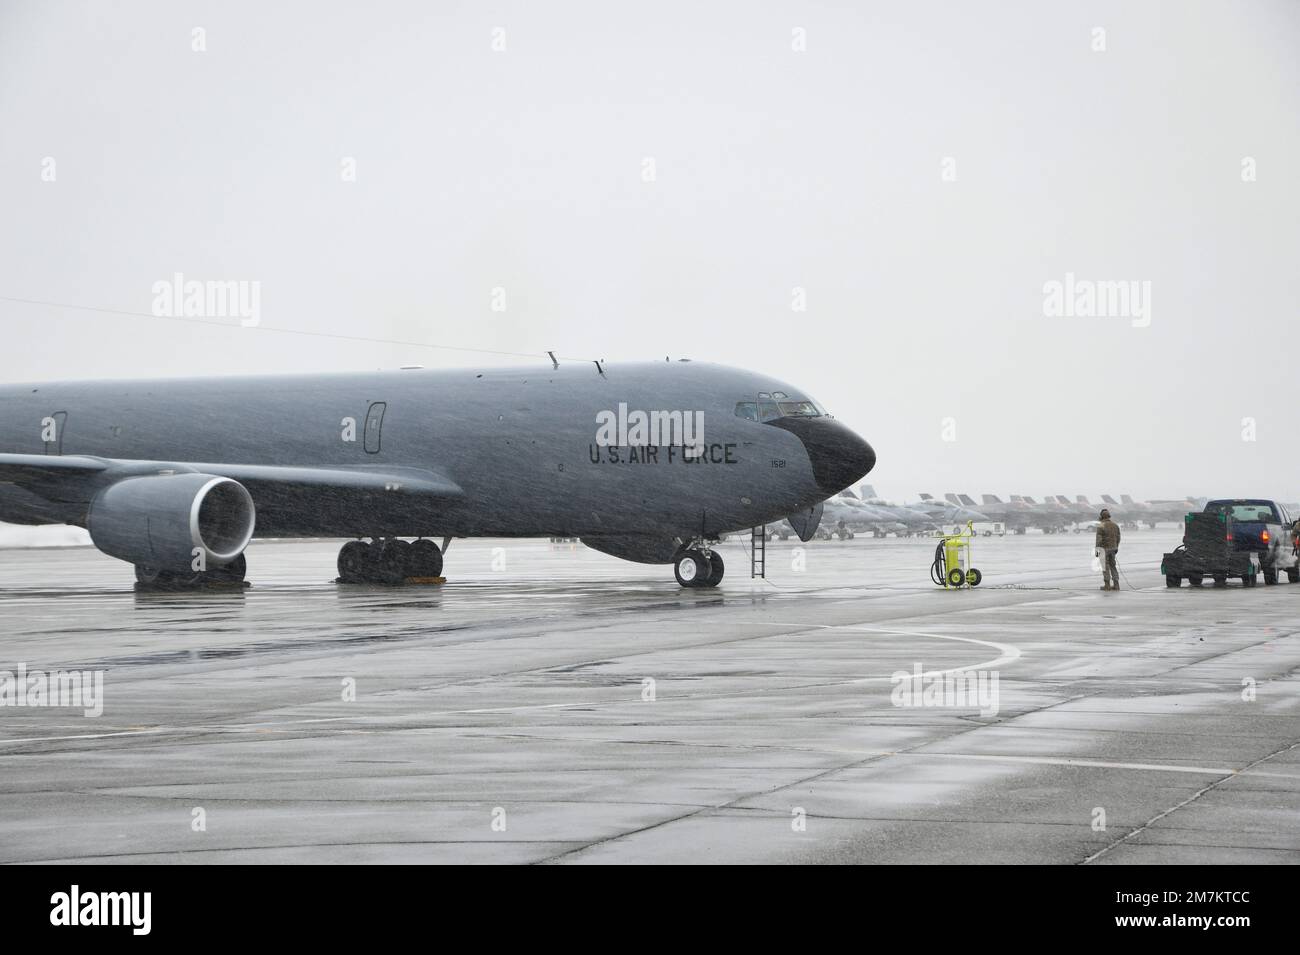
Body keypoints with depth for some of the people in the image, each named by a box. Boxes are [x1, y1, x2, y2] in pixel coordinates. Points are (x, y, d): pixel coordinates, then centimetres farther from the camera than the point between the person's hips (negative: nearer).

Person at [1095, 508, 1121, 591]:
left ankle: (1107, 585, 6)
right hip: (1112, 548, 6)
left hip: (1103, 549, -6)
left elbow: (1098, 539, -19)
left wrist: (1097, 550, -13)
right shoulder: (1115, 525, 2)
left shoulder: (1100, 526, -16)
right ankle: (1116, 585, 8)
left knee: (1105, 567, 2)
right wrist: (1116, 548, 20)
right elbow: (1118, 537, 8)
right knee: (1112, 566, 12)